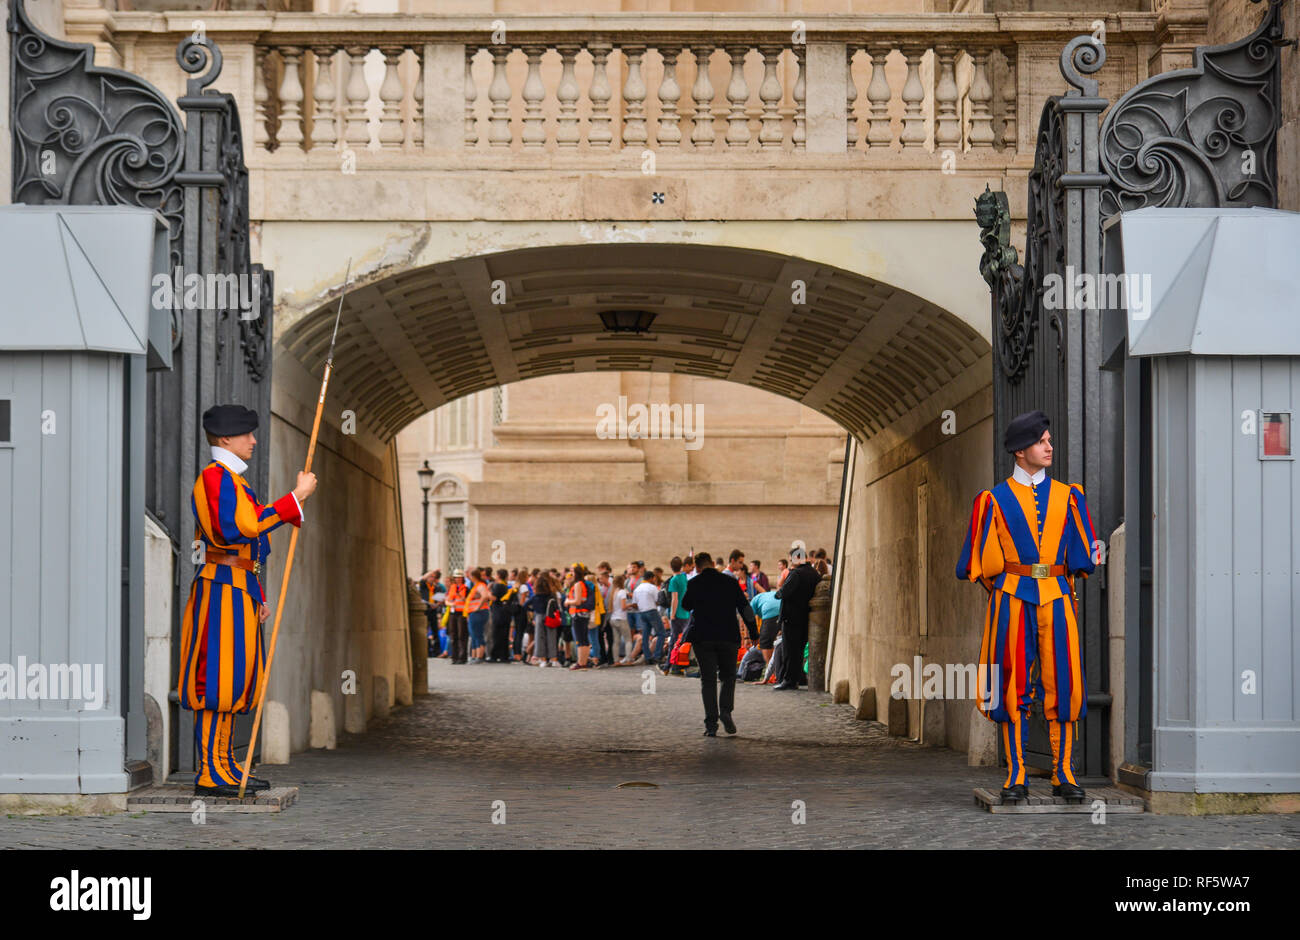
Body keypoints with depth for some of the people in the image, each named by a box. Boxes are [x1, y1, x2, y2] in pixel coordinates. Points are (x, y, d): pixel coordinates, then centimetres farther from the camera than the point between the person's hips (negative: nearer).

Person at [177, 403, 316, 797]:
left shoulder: (232, 480, 22)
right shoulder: (215, 477, -11)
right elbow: (247, 526, -24)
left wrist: (259, 597, 24)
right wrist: (297, 497, -19)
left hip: (240, 592, 10)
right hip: (222, 591, -10)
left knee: (234, 681, 11)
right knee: (216, 679, -10)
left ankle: (224, 765, 15)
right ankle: (210, 773, -10)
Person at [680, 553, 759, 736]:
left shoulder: (694, 584, -3)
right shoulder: (730, 582, 4)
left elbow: (686, 605, 13)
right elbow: (745, 608, 5)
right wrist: (753, 633, 9)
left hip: (702, 638, -1)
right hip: (728, 637, 1)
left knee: (708, 680, 4)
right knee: (728, 676, 16)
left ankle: (711, 723, -3)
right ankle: (725, 711, -7)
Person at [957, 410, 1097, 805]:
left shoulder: (1067, 496, 10)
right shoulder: (995, 500, 3)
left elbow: (1082, 557, 12)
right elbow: (983, 562, 6)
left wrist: (1053, 583, 12)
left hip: (1057, 601, 2)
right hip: (1012, 604, -2)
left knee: (1063, 684, -1)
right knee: (1013, 687, -1)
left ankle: (1063, 775, 5)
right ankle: (1016, 777, 3)